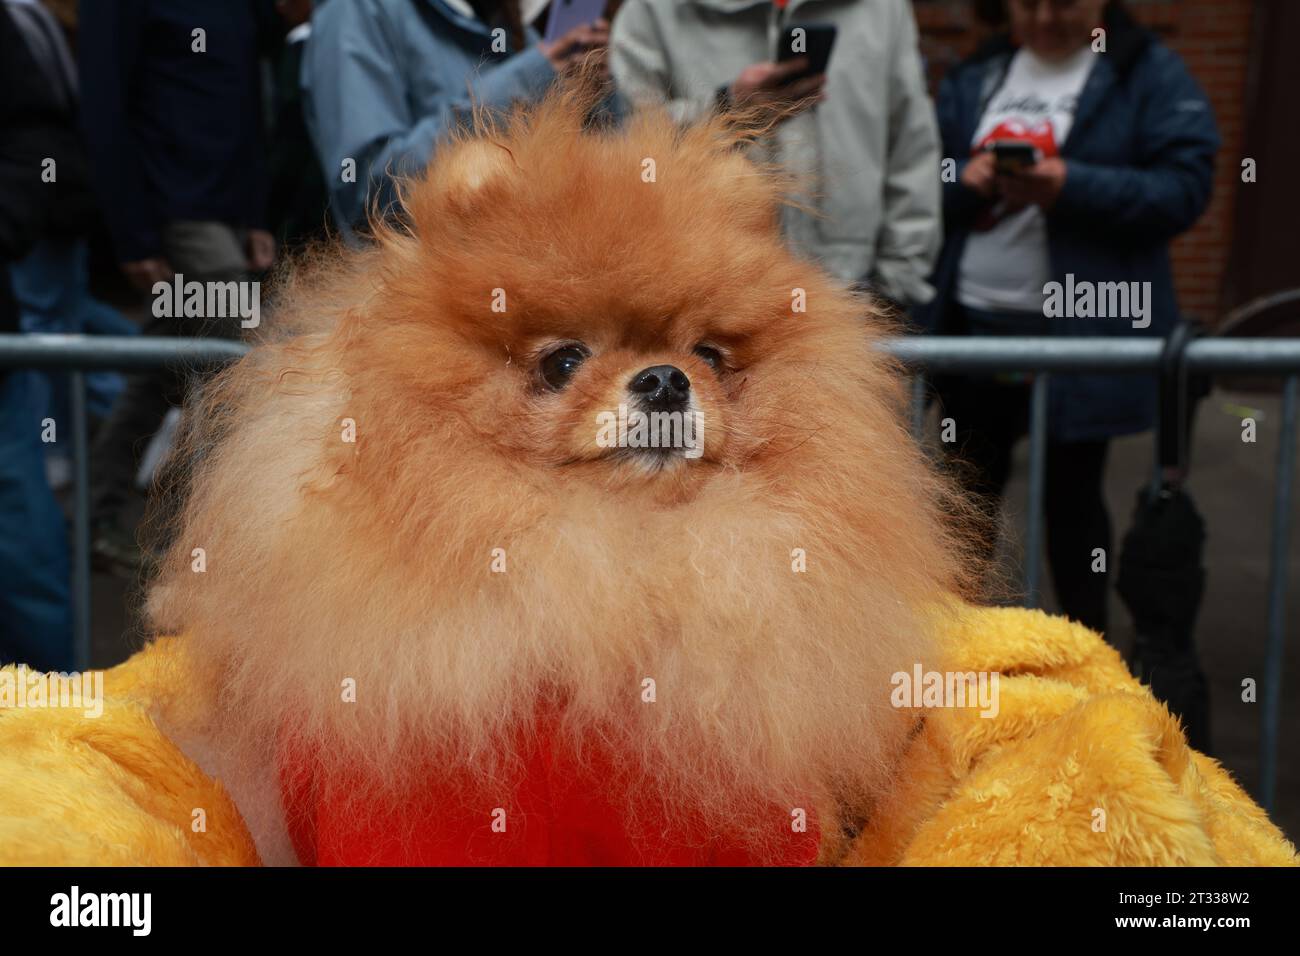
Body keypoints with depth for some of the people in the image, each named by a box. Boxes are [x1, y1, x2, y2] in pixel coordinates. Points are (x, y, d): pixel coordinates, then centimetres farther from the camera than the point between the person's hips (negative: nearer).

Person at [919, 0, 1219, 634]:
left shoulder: (1150, 75, -2)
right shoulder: (976, 76, 11)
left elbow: (1184, 188, -10)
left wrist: (1071, 186, -22)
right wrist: (965, 182, -13)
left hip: (1083, 329, -4)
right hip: (975, 320, 4)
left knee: (1071, 492, 7)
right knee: (973, 485, 15)